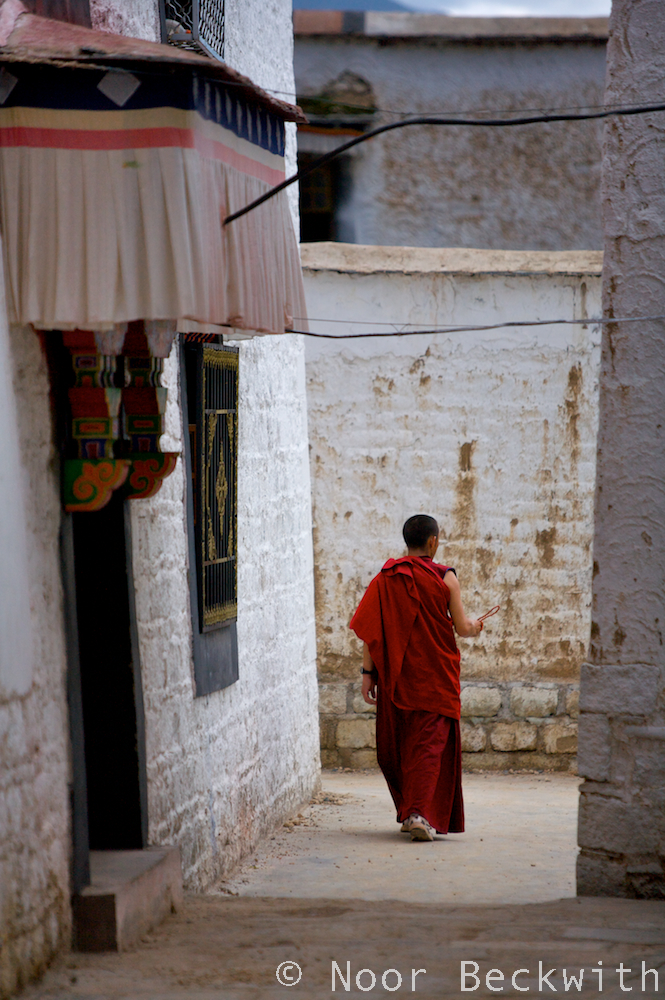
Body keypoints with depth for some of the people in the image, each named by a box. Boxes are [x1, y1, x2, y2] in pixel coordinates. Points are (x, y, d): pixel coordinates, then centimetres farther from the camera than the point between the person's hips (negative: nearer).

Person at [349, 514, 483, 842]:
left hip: (394, 675, 3)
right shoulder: (444, 577, -6)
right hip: (435, 676, -3)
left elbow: (369, 630, -3)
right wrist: (474, 627, 18)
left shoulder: (385, 578, 1)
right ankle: (420, 813, -18)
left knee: (396, 744, 16)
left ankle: (408, 811, 24)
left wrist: (368, 673, 1)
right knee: (430, 741, -3)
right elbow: (461, 628, -4)